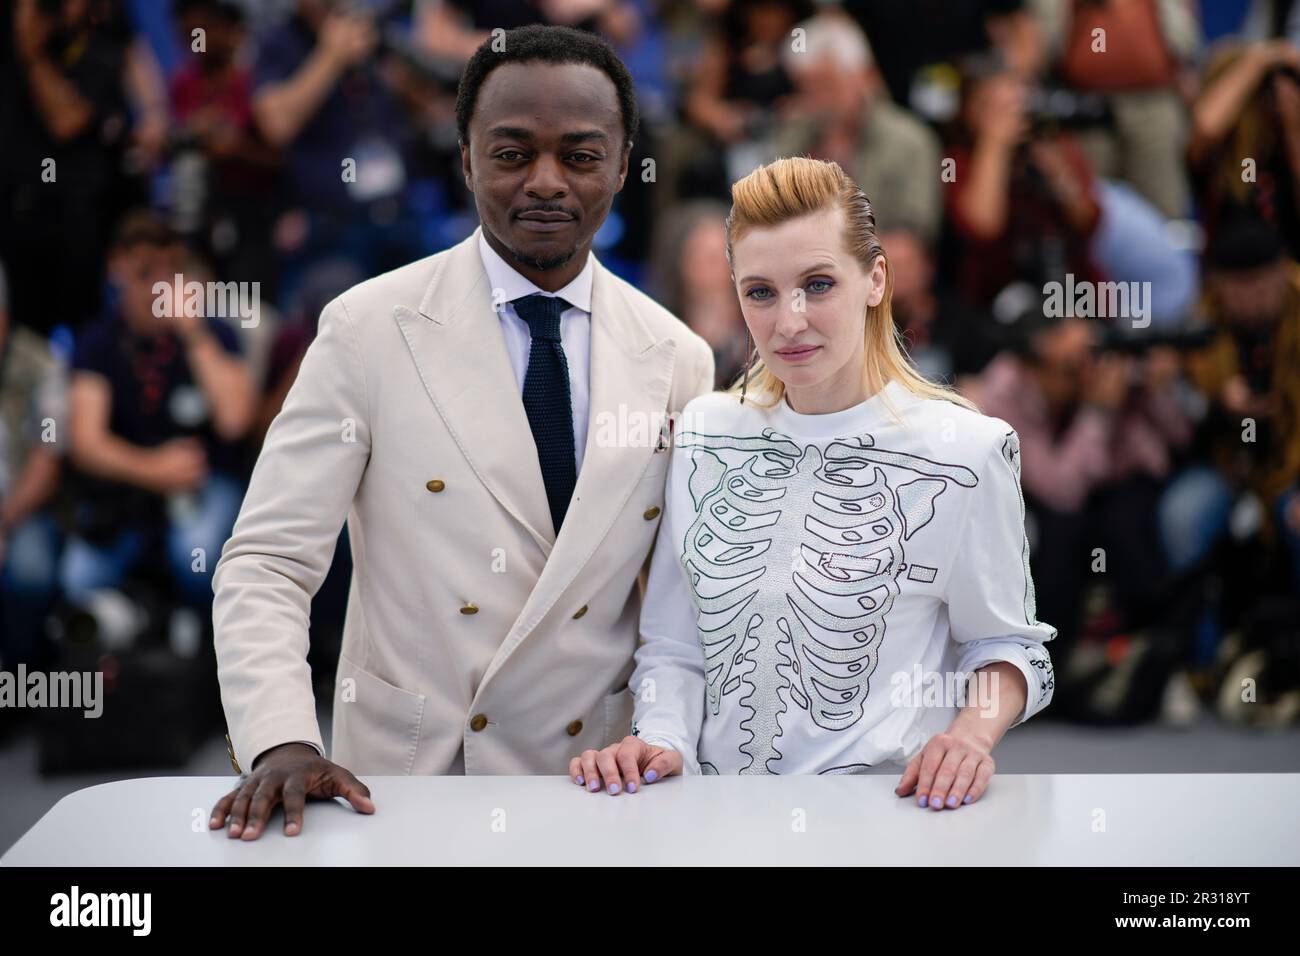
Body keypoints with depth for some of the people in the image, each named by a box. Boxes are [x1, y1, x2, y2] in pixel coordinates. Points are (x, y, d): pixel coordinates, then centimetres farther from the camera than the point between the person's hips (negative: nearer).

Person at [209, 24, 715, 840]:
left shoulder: (679, 359, 4)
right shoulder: (368, 332, -6)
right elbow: (267, 563, -8)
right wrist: (282, 742, -23)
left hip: (601, 780, 2)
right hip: (405, 774, -2)